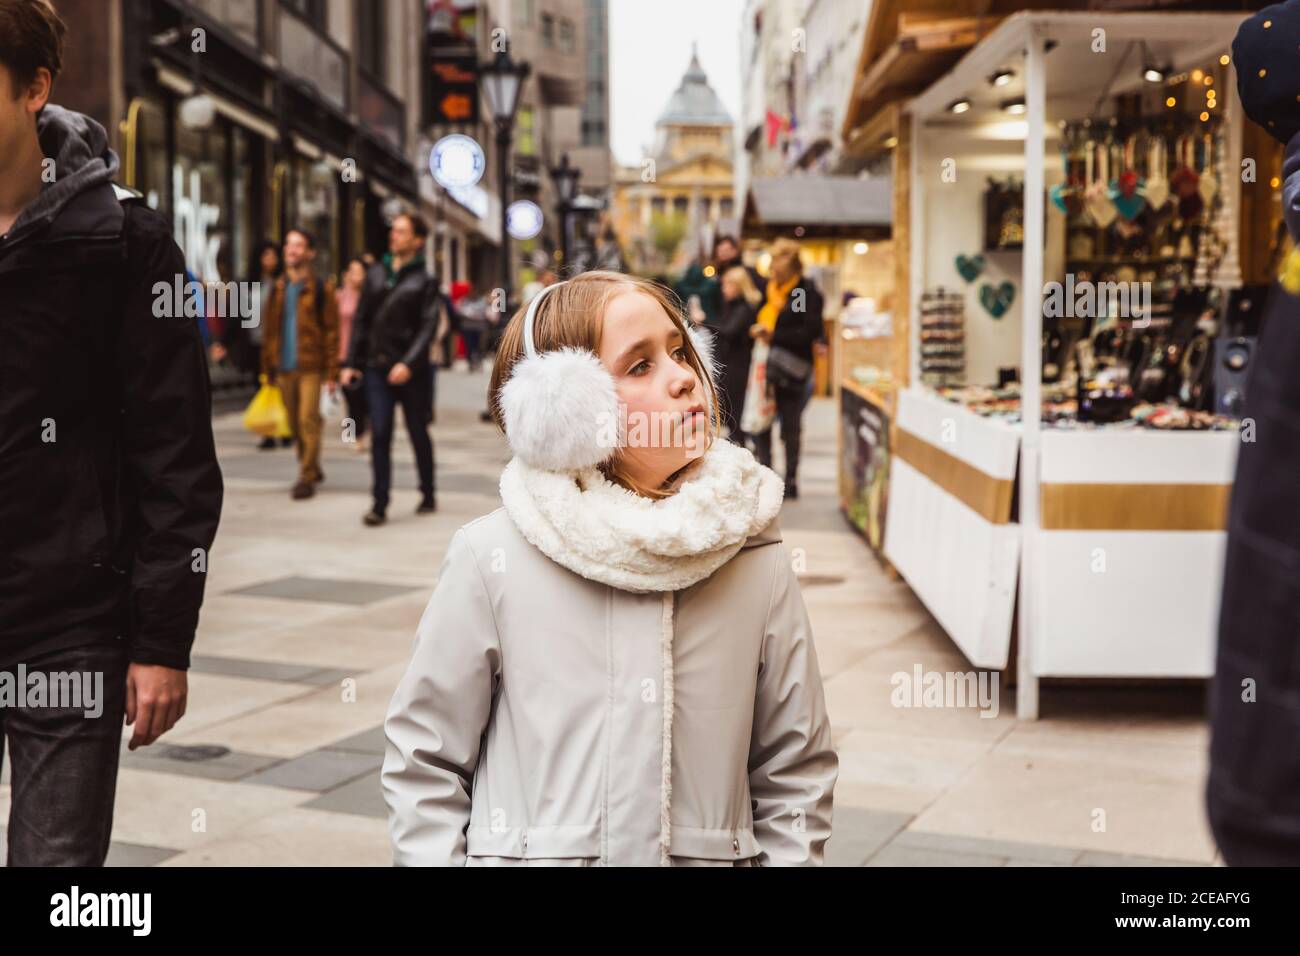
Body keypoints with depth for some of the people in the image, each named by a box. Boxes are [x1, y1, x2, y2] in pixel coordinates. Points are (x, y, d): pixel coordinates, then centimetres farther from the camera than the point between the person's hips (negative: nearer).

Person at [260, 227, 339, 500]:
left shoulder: (320, 288, -2)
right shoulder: (278, 289, 13)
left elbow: (332, 331, -5)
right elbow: (270, 331, 15)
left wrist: (332, 372, -10)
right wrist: (268, 368, 11)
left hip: (311, 367, -5)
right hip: (284, 366, 5)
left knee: (308, 421, -9)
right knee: (295, 424, 10)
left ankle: (306, 478, -5)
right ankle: (313, 468, 26)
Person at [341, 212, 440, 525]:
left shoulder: (425, 281, -1)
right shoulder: (376, 274, 11)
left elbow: (428, 327, -10)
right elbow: (361, 320, 13)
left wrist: (409, 363, -22)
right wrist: (352, 362, 7)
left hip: (411, 371, -3)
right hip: (377, 368, 3)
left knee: (418, 433, 8)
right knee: (379, 434, -3)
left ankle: (428, 496, 23)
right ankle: (379, 504, -2)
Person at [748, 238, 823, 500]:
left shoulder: (807, 291, -6)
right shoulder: (768, 287, 13)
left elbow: (810, 331, -14)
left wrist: (774, 336, -18)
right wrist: (757, 331, 3)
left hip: (791, 370, -5)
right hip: (765, 365, 6)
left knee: (790, 427, 4)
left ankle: (791, 481, 14)